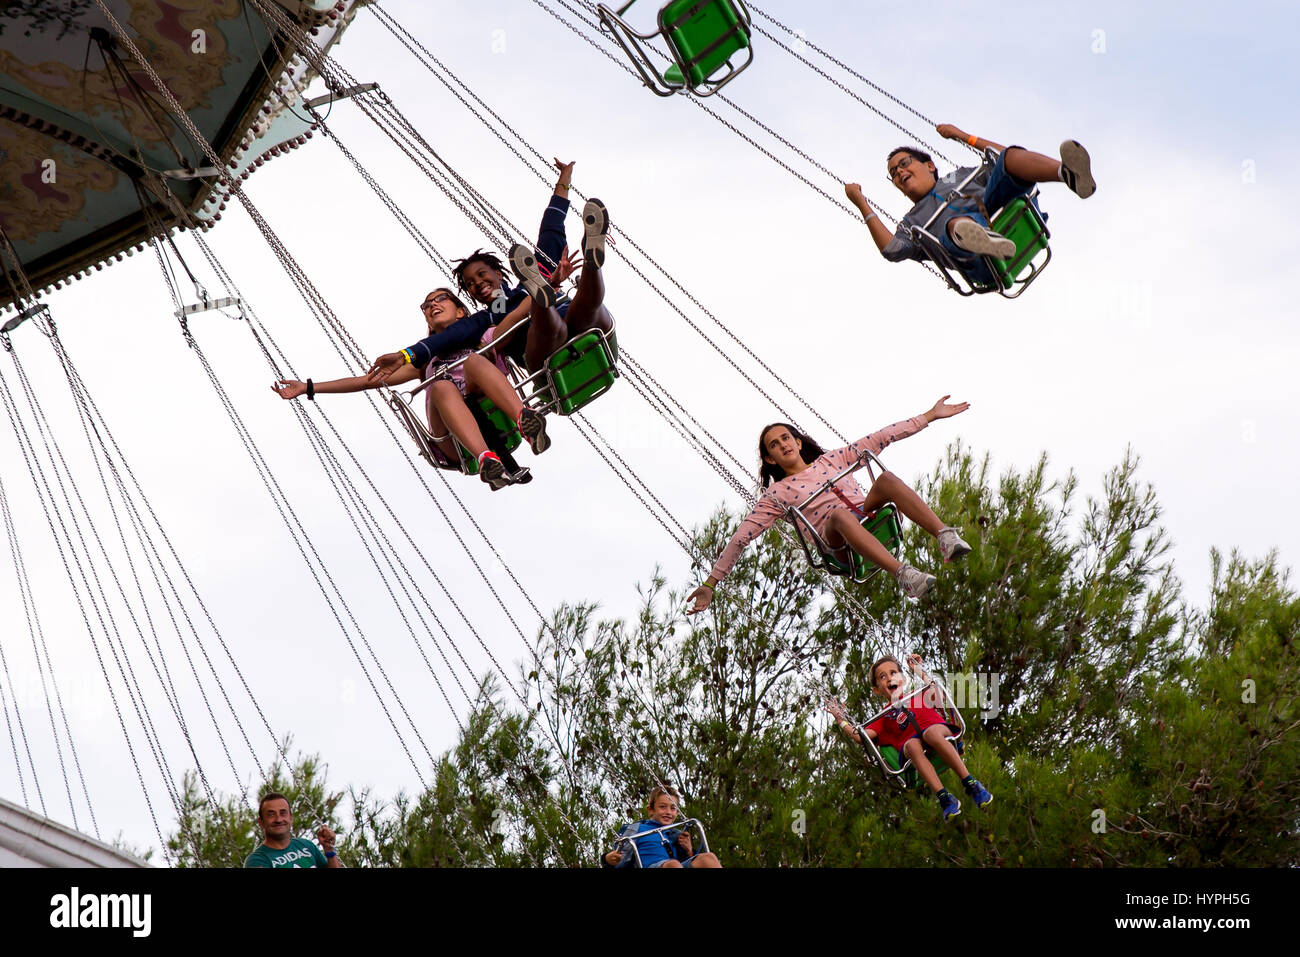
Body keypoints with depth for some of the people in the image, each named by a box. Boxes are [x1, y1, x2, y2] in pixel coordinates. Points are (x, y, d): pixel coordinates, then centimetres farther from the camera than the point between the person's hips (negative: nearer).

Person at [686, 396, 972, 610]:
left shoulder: (830, 460, 26)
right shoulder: (777, 493, 17)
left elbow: (879, 440, 23)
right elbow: (741, 537, 11)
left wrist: (929, 416, 20)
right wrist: (710, 584, 4)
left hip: (869, 514, 4)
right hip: (839, 540, -4)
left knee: (886, 478, -25)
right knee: (839, 513, -39)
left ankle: (946, 536, -42)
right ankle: (904, 575, -56)